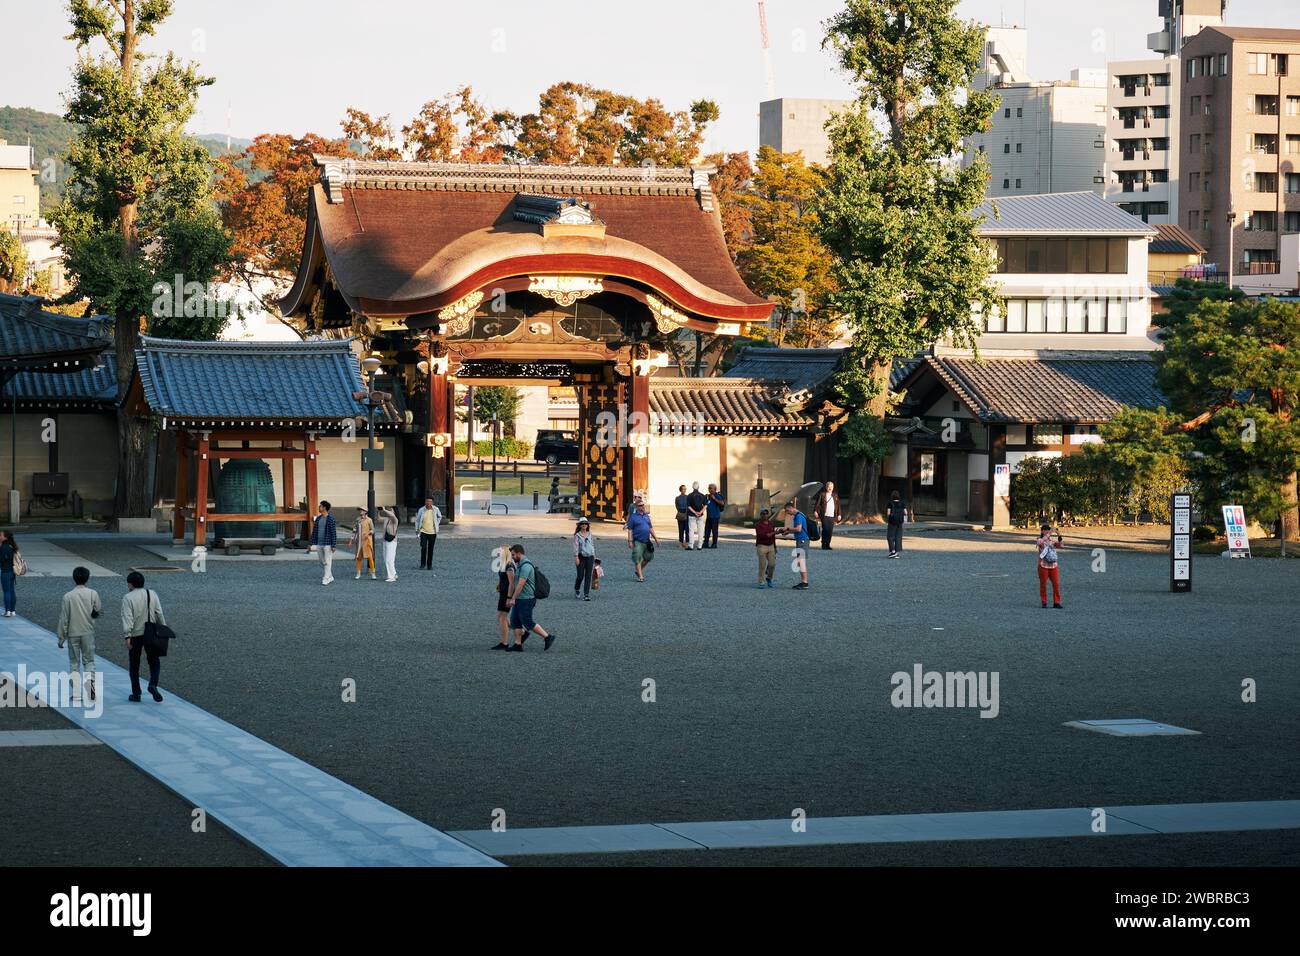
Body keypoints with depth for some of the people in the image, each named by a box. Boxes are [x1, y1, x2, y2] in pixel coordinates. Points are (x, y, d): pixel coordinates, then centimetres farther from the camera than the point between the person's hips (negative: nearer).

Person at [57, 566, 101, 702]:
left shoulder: (68, 596, -7)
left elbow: (64, 619, -5)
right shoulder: (93, 594, -6)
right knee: (89, 661, 10)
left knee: (74, 663, 9)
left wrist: (61, 637, 2)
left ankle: (76, 693, 5)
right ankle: (89, 683, -13)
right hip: (88, 632, 0)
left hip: (73, 633, 0)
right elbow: (97, 611, -6)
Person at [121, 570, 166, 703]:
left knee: (134, 665, 9)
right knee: (154, 661, 14)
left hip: (135, 635, -3)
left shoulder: (128, 598, -8)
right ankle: (153, 684, -10)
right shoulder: (152, 595, 5)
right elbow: (160, 615, 5)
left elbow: (127, 617, -16)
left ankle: (136, 693, 12)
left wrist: (127, 636, -19)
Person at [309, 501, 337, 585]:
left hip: (327, 544, -7)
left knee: (327, 562, -7)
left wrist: (333, 545, -15)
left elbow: (334, 532, -11)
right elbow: (314, 531, 13)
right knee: (322, 562, 9)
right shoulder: (318, 519, 10)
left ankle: (326, 579, -6)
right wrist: (312, 543, 8)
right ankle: (330, 577, 19)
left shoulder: (330, 519, -9)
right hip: (319, 544, 7)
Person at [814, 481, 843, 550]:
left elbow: (838, 505, 19)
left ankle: (827, 545, 9)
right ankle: (823, 545, -5)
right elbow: (817, 503, -1)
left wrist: (839, 514, 13)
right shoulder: (822, 495, 4)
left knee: (830, 531, 2)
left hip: (832, 516, 4)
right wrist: (815, 511, -14)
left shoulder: (835, 496, 16)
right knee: (825, 530, -11)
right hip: (824, 516, -4)